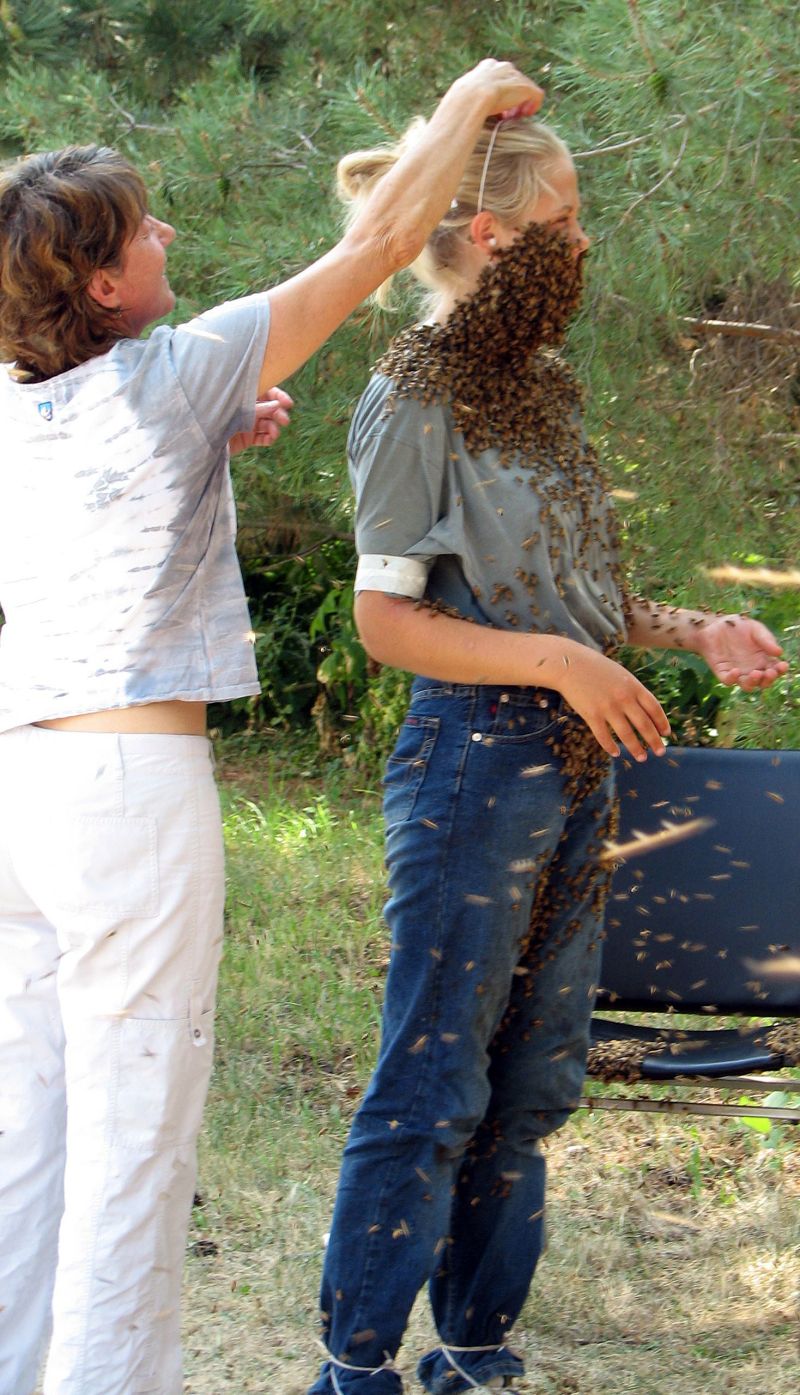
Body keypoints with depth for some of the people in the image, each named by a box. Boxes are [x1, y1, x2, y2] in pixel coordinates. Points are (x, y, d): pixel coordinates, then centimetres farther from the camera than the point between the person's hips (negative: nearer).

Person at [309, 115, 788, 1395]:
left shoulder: (535, 387, 14)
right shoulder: (417, 400, -10)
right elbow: (386, 618, -13)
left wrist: (690, 631, 10)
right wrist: (560, 661, -19)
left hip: (575, 763, 8)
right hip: (477, 761, -8)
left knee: (532, 1083, 12)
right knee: (433, 1085, -4)